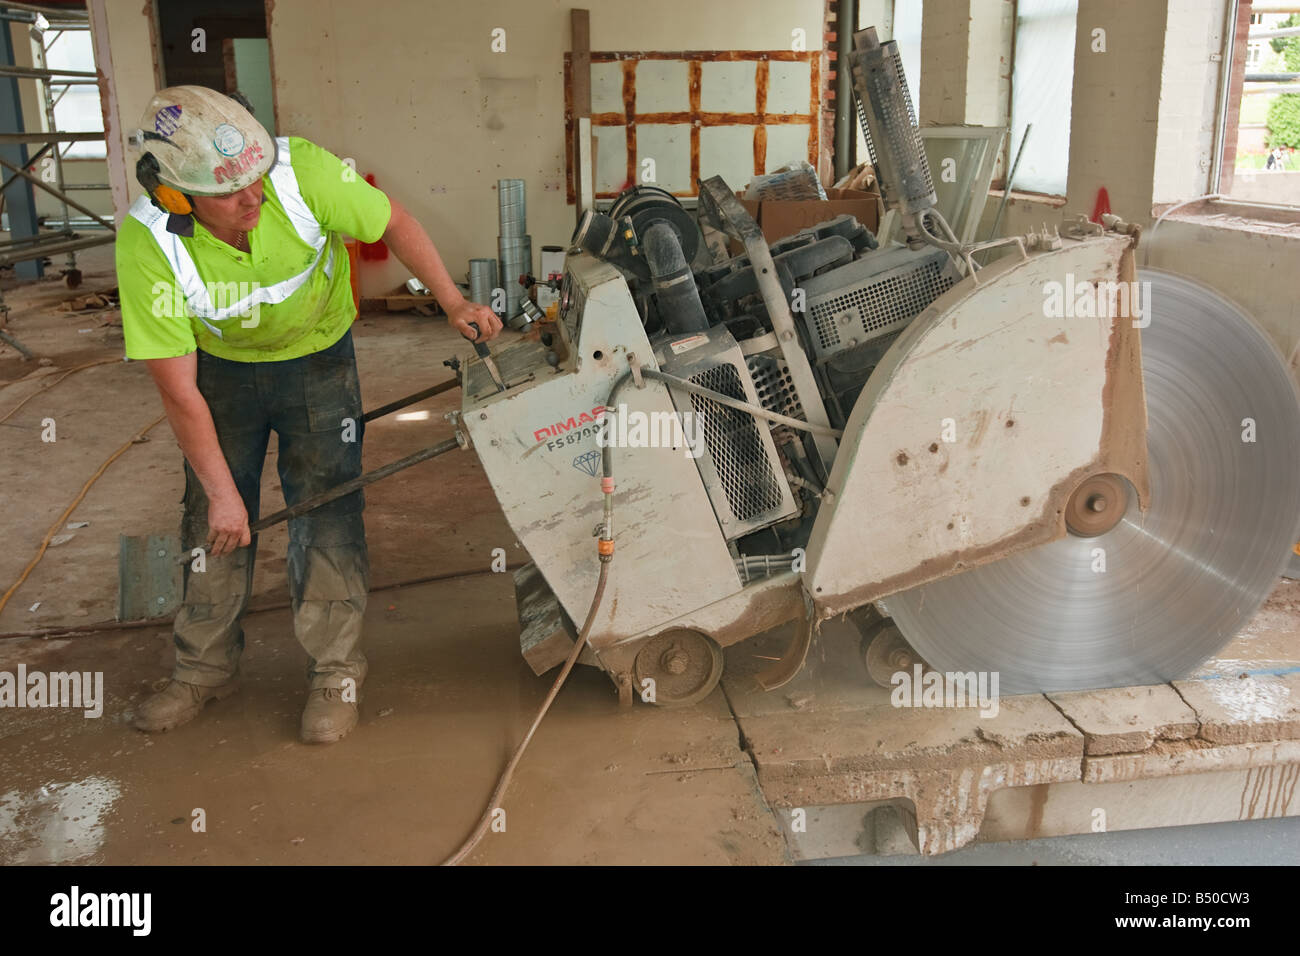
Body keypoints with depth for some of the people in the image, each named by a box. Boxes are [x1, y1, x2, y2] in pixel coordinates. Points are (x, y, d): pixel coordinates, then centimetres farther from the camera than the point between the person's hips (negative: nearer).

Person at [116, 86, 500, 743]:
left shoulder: (303, 171, -32)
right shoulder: (148, 243, -29)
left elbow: (393, 223, -12)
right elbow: (177, 388, -22)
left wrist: (452, 302, -15)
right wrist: (222, 491, -18)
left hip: (317, 358, 0)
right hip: (221, 368, 1)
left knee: (325, 512, -5)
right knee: (215, 521, 7)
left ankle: (335, 673, 9)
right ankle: (206, 668, 26)